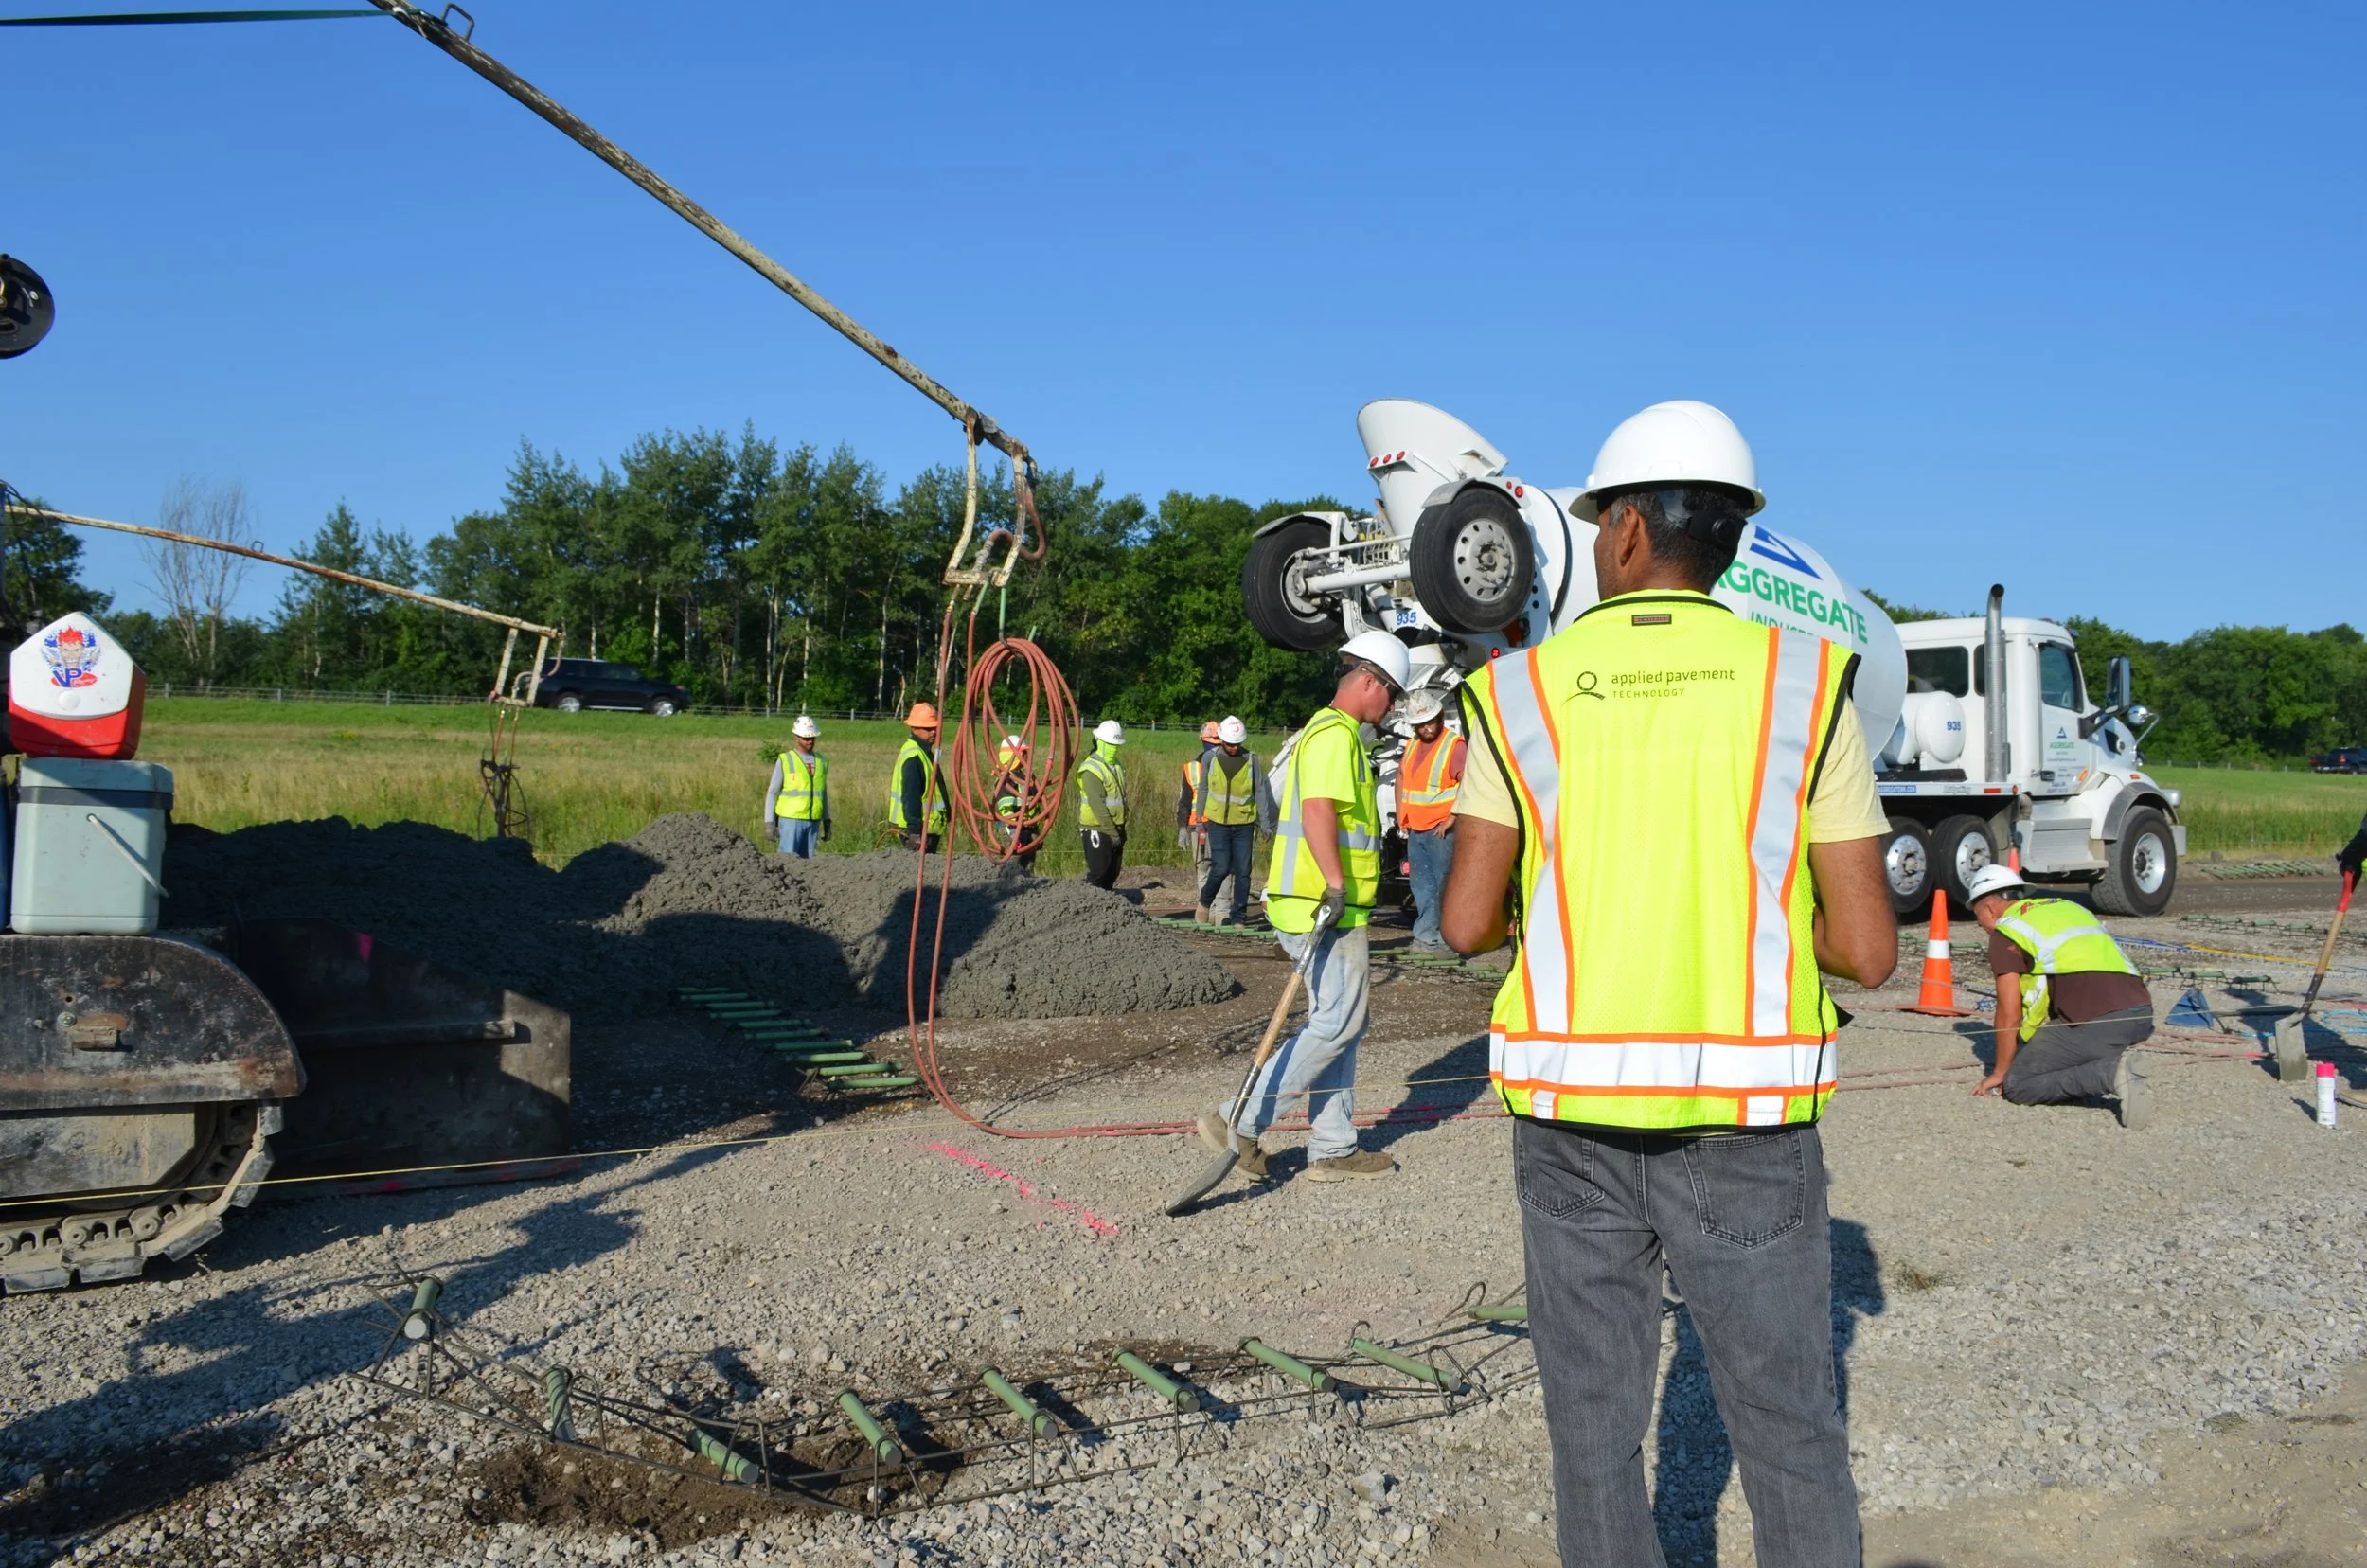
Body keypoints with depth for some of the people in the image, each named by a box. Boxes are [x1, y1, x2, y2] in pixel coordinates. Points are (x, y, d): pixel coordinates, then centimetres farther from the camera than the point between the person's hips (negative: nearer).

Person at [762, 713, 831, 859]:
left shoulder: (821, 761, 8)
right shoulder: (784, 761, -6)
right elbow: (772, 793, -4)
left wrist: (827, 822, 11)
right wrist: (769, 824, -10)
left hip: (812, 822, 4)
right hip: (790, 820, -4)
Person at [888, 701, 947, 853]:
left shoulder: (924, 751, 15)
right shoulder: (913, 756, -17)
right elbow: (910, 797, -22)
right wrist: (915, 832, -24)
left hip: (928, 827, 10)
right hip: (917, 829, -10)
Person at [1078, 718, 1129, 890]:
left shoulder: (1117, 766, 13)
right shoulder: (1091, 769, -15)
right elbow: (1098, 805, -20)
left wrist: (1121, 828, 17)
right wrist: (1111, 832, -21)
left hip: (1115, 829, 8)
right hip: (1097, 830, -8)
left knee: (1112, 874, 11)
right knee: (1098, 873, -10)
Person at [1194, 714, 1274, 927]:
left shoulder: (1251, 760, 0)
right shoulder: (1210, 758, 2)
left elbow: (1261, 792, 3)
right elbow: (1203, 791, 11)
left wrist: (1265, 824, -1)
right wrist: (1201, 820, 13)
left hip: (1244, 824, 1)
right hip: (1218, 823, -1)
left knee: (1242, 872, 1)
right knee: (1221, 868, -9)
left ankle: (1239, 918, 10)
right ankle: (1205, 902, 18)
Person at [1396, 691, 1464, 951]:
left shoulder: (1454, 746, -10)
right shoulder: (1412, 746, 14)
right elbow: (1401, 779, 27)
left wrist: (1451, 819, -18)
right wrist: (1401, 817, 17)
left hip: (1441, 831, -8)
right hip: (1415, 831, 8)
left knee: (1442, 885, -6)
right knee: (1422, 886, 11)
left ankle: (1435, 936, -5)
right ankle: (1427, 935, 18)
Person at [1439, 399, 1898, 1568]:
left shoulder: (1521, 694, -2)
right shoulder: (1806, 686, -3)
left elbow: (1468, 924, -3)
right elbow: (1866, 949, -5)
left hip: (1573, 1113, 1)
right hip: (1745, 1120, 0)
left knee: (1595, 1419, 15)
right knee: (1788, 1427, 13)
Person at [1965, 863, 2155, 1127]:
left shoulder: (2005, 931, 7)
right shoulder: (2066, 907, 30)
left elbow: (2009, 1016, 5)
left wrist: (1999, 1073, 20)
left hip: (2095, 1020, -8)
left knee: (2016, 1085, 4)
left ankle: (2112, 1074, -13)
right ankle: (2113, 1062, 7)